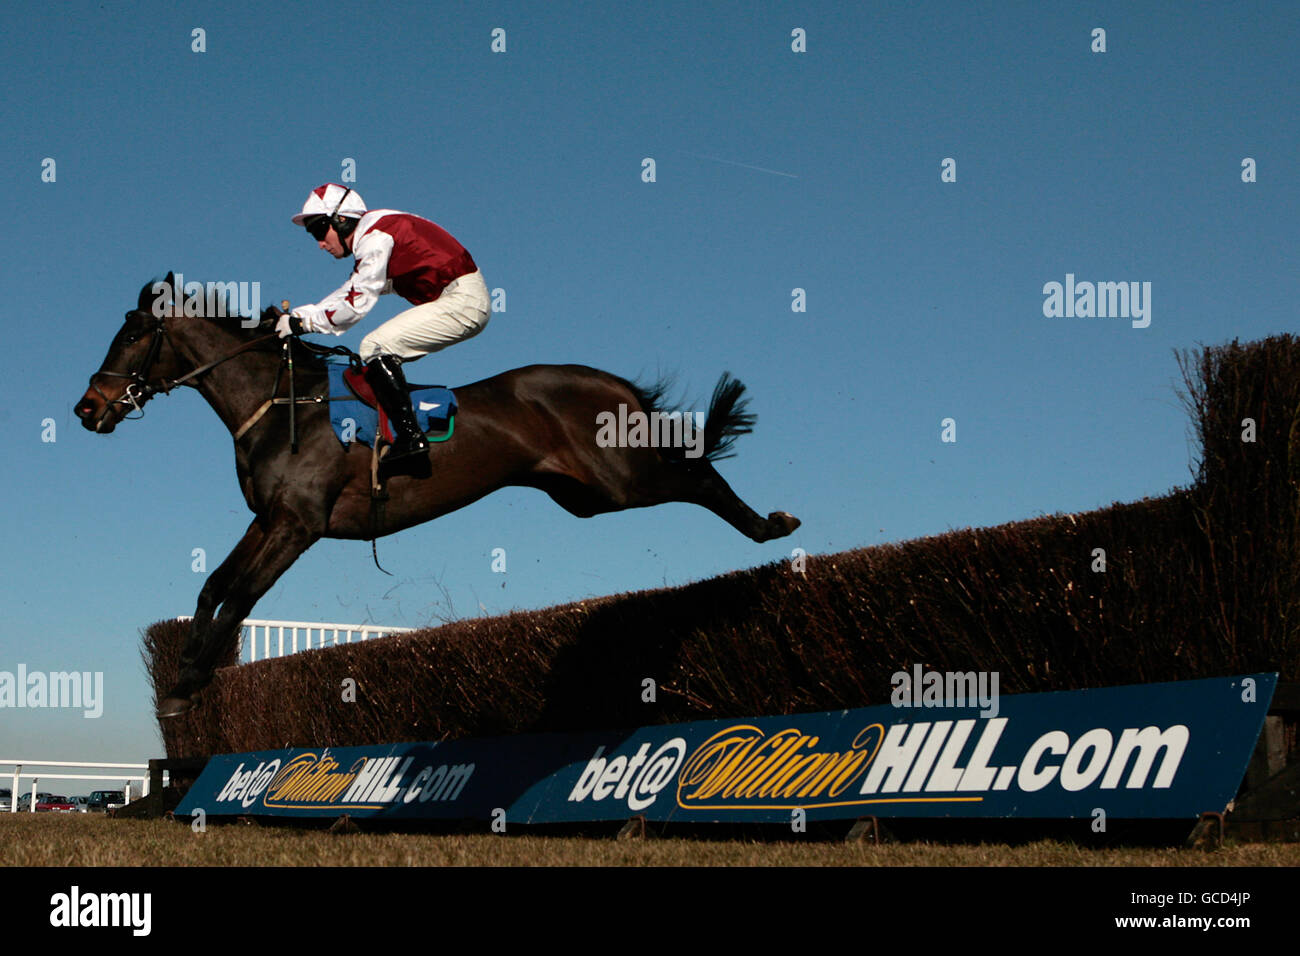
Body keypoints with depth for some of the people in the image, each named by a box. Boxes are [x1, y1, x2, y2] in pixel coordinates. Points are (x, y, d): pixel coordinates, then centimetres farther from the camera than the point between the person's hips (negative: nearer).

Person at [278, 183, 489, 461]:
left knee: (375, 348, -14)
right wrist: (294, 316, 12)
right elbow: (349, 293, 20)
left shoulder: (375, 236, -12)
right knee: (384, 355, 14)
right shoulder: (373, 236, 18)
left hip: (462, 300, -10)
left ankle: (411, 435, -19)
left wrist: (302, 322, -7)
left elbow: (357, 303, -15)